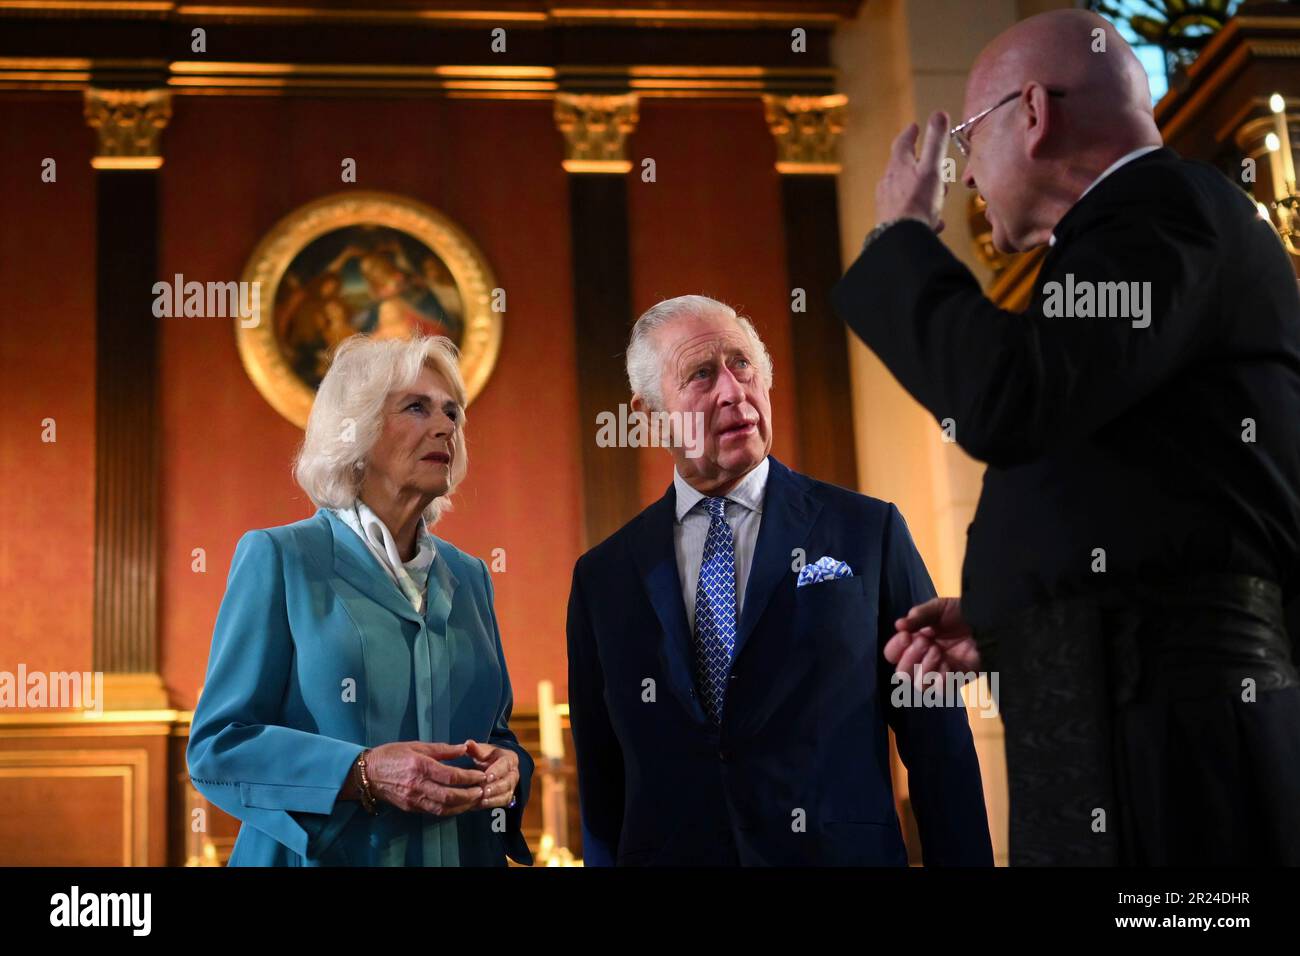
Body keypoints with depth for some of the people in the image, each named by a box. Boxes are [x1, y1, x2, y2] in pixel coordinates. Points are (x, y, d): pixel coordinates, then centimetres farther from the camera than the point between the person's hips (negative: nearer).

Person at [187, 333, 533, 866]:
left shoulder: (467, 577, 8)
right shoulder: (279, 558, -7)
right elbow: (217, 746, -11)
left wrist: (506, 765, -9)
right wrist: (362, 774, -25)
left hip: (464, 853, 5)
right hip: (322, 857, -5)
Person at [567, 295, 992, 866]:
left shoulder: (869, 533, -2)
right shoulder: (602, 577, 3)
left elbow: (938, 746, -3)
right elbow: (599, 782, 5)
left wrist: (963, 858, -6)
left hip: (844, 851, -1)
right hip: (665, 852, 1)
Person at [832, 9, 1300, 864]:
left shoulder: (1168, 205, -7)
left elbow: (1005, 399, -22)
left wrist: (904, 235, -6)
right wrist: (1008, 626, 15)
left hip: (1165, 737, -9)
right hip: (1159, 717, 9)